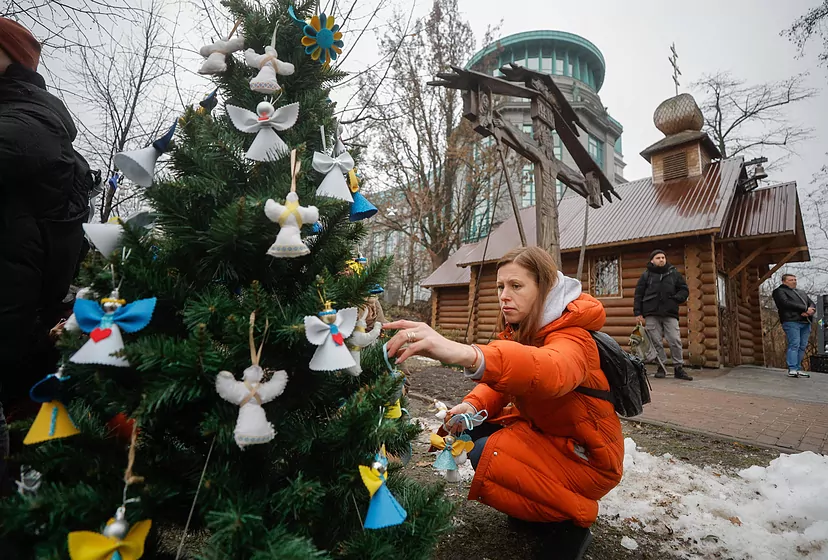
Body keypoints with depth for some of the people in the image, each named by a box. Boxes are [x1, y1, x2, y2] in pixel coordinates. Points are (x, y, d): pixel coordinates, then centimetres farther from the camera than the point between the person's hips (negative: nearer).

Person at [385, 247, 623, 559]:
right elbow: (503, 378, 2)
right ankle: (538, 502, 14)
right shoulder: (521, 329, -1)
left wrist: (464, 354, -69)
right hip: (542, 431, 8)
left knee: (486, 457, -22)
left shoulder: (572, 337, -28)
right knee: (472, 431, -2)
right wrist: (473, 406, -22)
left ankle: (571, 521, -1)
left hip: (585, 454, -8)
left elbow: (552, 370, -52)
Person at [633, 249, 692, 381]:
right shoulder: (646, 275, 9)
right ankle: (661, 366, 11)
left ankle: (678, 368, 7)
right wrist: (638, 313, -1)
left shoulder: (674, 274, 13)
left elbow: (684, 290, 16)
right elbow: (638, 295, 7)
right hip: (651, 314, -1)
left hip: (670, 314, 1)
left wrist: (675, 299, -5)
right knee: (656, 342, 1)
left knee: (675, 341, -4)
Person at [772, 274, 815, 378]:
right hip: (791, 322, -7)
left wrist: (810, 311, -5)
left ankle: (798, 369, 6)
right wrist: (805, 309, -12)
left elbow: (812, 304, 18)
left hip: (805, 322, 7)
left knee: (802, 346, 3)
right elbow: (787, 303, -11)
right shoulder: (779, 291, 5)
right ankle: (792, 369, -14)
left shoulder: (801, 292, 28)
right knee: (794, 345, -13)